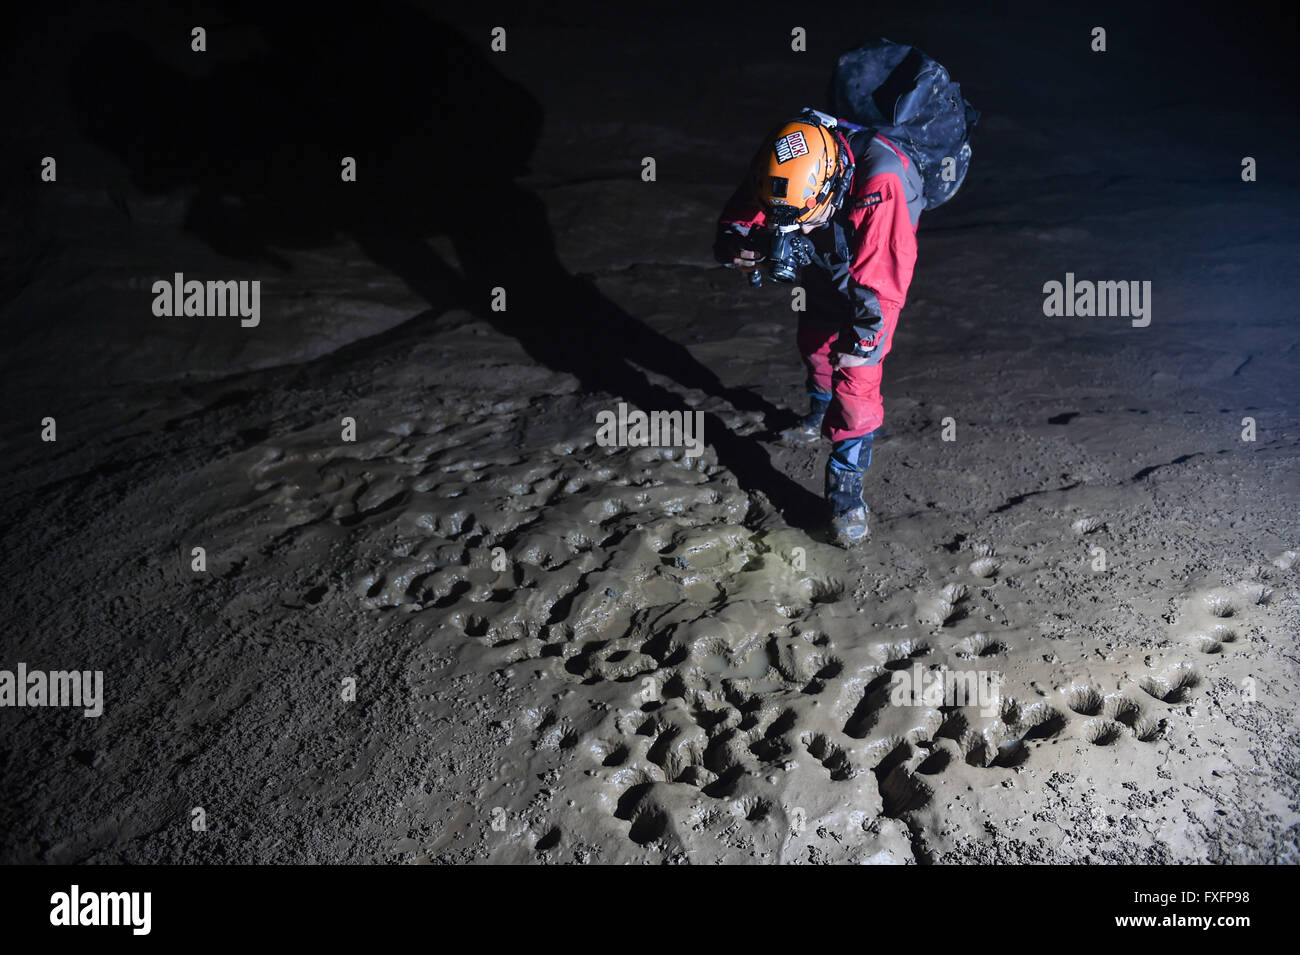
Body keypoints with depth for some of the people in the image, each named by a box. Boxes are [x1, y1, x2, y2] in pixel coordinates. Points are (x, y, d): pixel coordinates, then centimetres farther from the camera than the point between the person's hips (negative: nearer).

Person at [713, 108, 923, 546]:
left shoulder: (880, 184, -44)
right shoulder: (775, 173, -29)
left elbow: (883, 279, -38)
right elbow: (738, 216, -14)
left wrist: (862, 340, -32)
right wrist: (737, 245, -37)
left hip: (871, 274, -5)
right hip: (821, 269, 5)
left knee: (856, 375, -13)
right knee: (815, 346, 25)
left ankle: (846, 488, -3)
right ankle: (820, 414, 56)